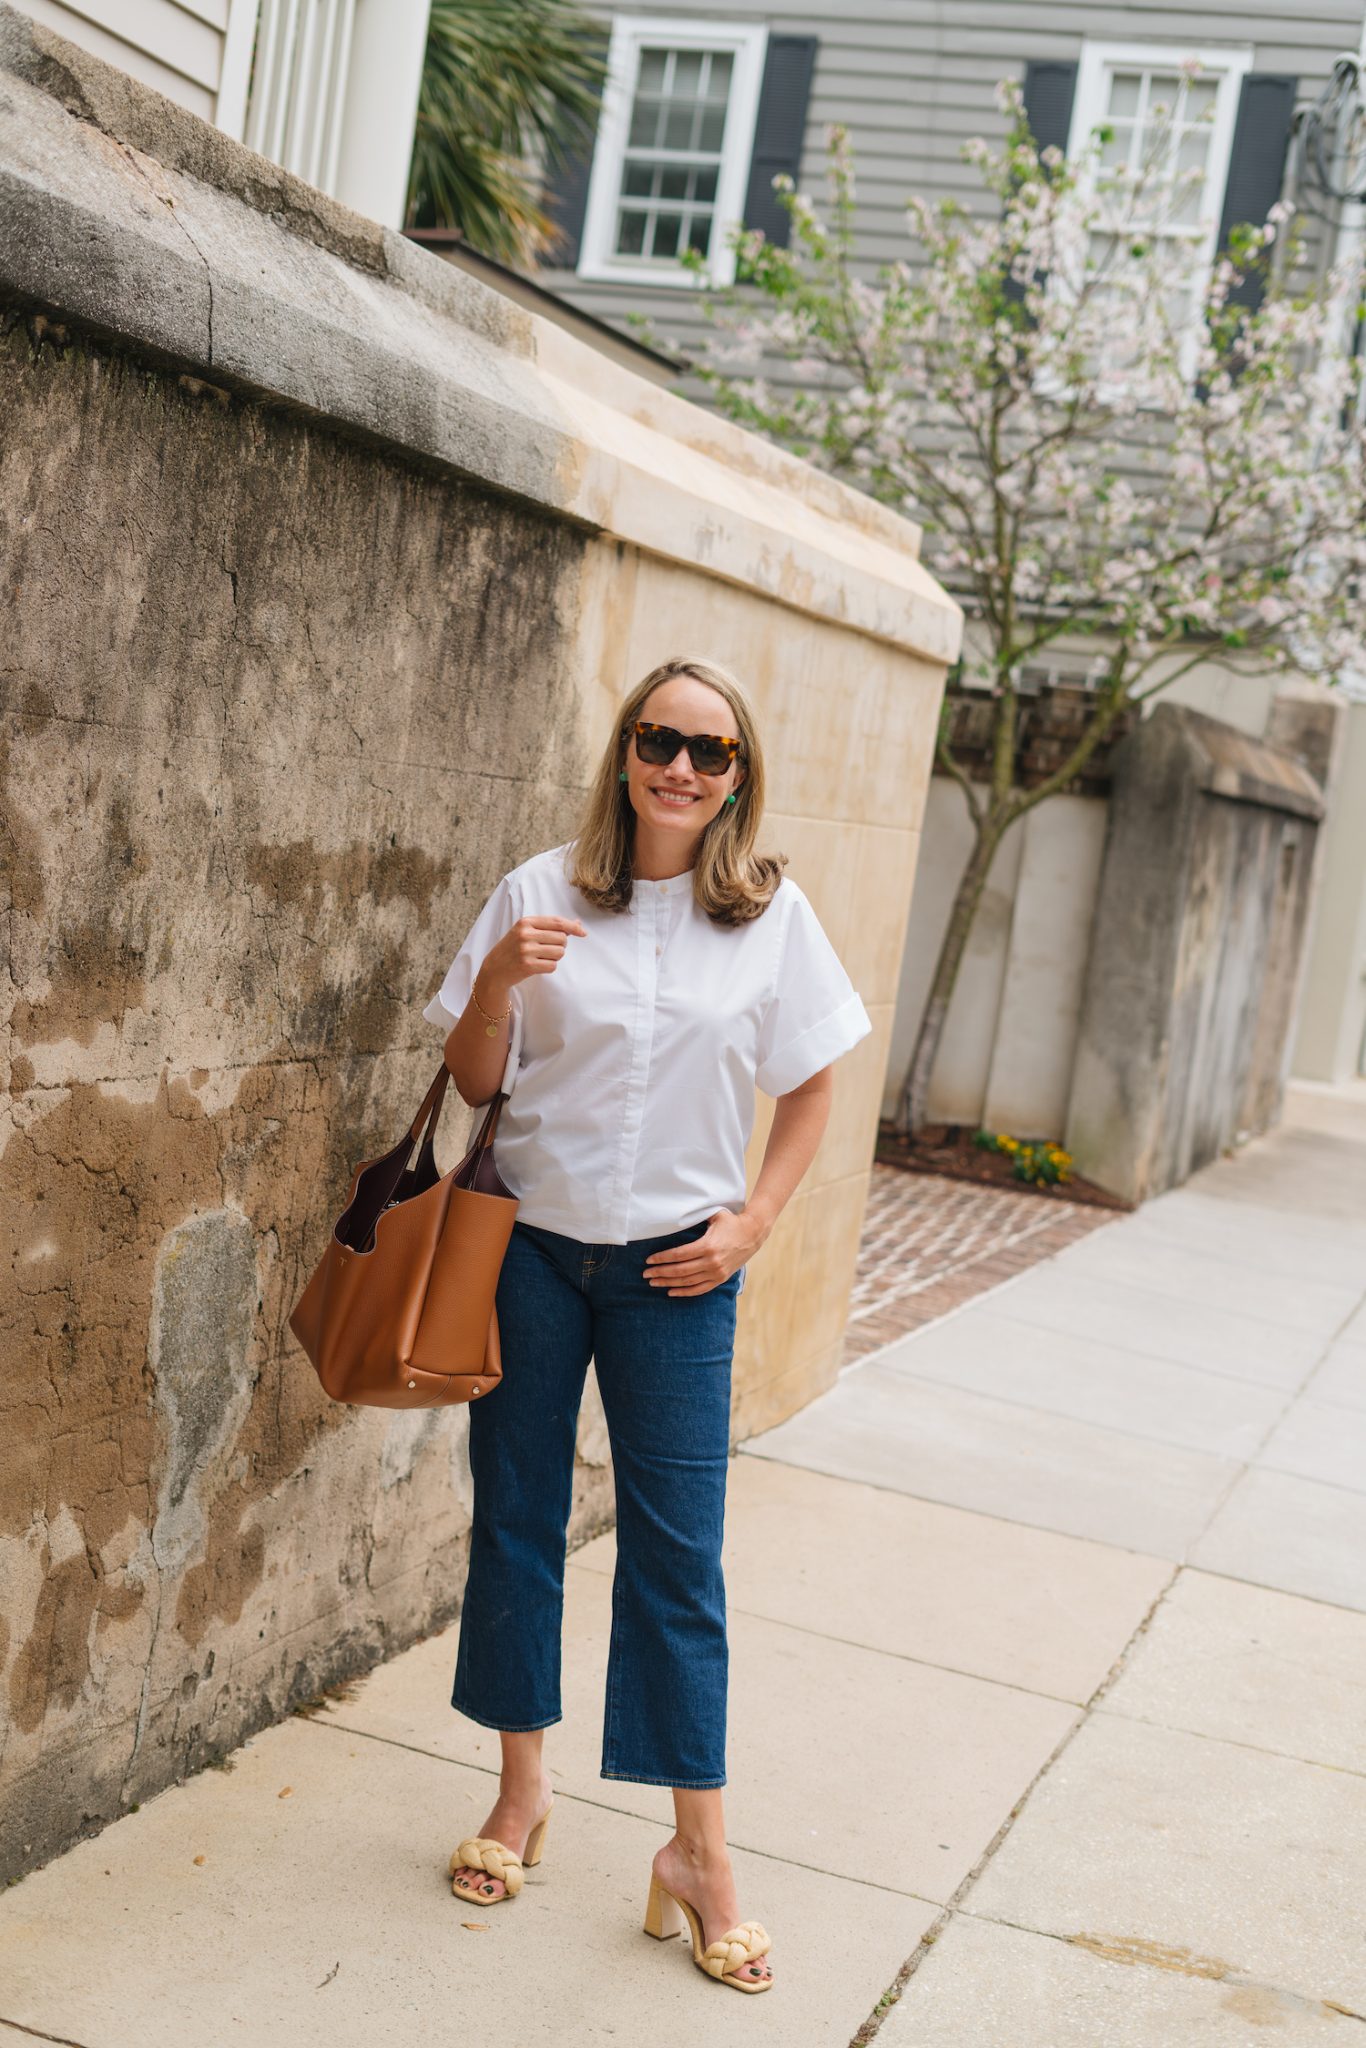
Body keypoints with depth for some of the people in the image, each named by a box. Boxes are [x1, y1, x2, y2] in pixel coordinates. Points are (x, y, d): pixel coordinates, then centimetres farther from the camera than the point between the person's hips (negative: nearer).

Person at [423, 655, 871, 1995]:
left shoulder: (770, 915, -2)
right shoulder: (541, 892, -3)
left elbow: (811, 1085, 7)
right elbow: (473, 1080, 2)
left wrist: (752, 1223, -3)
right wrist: (498, 977, -17)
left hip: (675, 1267, -1)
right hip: (530, 1246, 1)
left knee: (677, 1550, 1)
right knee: (516, 1517, 10)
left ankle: (698, 1853, 12)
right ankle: (522, 1792, 29)